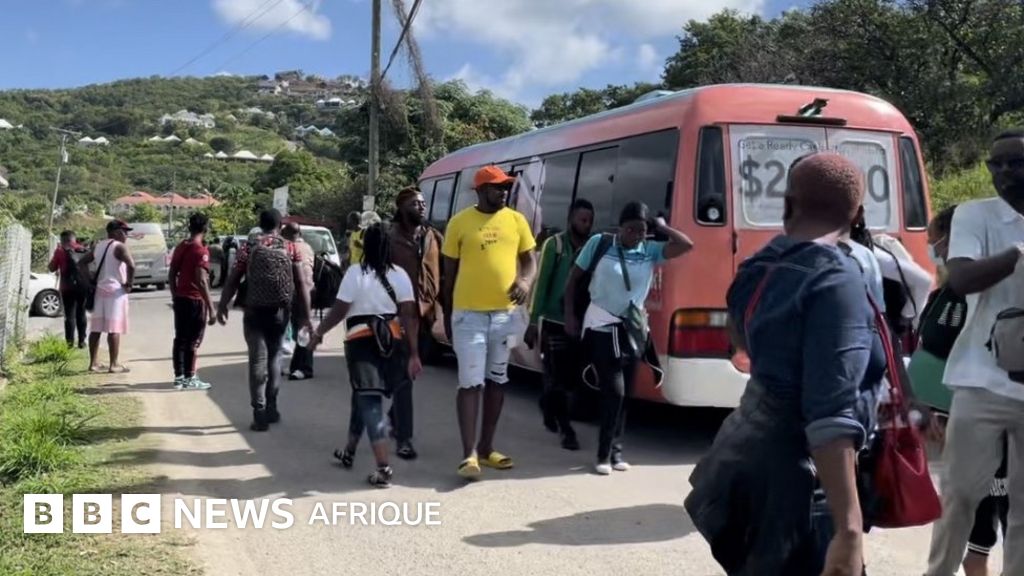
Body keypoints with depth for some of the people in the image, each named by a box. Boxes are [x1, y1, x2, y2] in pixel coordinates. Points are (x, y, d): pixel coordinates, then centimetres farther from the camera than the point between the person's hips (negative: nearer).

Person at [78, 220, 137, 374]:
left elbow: (82, 262, 19)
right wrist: (129, 283, -13)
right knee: (114, 329, -5)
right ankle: (114, 365, -3)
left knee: (96, 328, 10)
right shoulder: (119, 247, -10)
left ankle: (93, 363, 14)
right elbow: (131, 265, -25)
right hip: (115, 291, -7)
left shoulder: (98, 246, 13)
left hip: (99, 290, 7)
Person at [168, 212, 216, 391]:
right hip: (195, 300, -8)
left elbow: (172, 274, 13)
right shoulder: (201, 250, -16)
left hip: (180, 298, 8)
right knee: (193, 341, -1)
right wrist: (211, 308, -20)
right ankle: (189, 378, 3)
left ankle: (179, 376, 18)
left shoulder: (180, 247, 9)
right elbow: (201, 281, -22)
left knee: (180, 339, 12)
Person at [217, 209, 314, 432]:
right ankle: (271, 408, 21)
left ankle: (260, 414, -2)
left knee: (258, 360, 3)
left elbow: (233, 280, 0)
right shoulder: (290, 248, 1)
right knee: (274, 357, 18)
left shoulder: (248, 247, 0)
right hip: (280, 311, 1)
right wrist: (307, 317, 0)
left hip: (255, 311, -1)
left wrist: (222, 306, 12)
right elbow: (301, 283, -3)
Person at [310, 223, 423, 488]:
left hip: (362, 341, -5)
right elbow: (409, 315, -3)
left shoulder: (355, 272, -7)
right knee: (363, 396, 21)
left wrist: (319, 332, 8)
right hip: (392, 340, 5)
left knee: (369, 400, -5)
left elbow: (340, 310, -8)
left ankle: (383, 468, -15)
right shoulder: (400, 274, 2)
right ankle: (349, 452, 37)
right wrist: (413, 353, -2)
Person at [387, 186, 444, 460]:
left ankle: (394, 415, 42)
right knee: (403, 375, -5)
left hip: (426, 312, 5)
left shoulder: (435, 238, 10)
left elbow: (445, 274, 11)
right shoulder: (389, 238, -4)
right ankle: (404, 438, -2)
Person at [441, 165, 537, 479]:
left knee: (496, 381, 12)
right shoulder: (460, 222, -3)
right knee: (471, 383, -6)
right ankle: (469, 454, -3)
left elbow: (529, 260, 10)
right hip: (469, 314, -4)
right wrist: (447, 316, 3)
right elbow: (449, 271, 3)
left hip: (505, 314, 4)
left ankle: (487, 447, 24)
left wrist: (525, 282, -13)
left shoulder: (516, 220, 5)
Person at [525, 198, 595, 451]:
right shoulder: (554, 245, -5)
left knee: (572, 377, 12)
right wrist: (533, 321, -10)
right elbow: (542, 284, -6)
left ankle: (548, 404, 40)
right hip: (554, 322, -4)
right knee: (557, 377, 0)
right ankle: (566, 430, 10)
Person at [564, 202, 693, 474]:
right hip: (602, 327, -3)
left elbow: (686, 245, -11)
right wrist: (570, 315, -2)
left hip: (633, 329, 4)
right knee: (614, 390, -10)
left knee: (625, 393, 10)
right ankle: (605, 453, 3)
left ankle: (615, 451, 23)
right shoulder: (599, 244, -6)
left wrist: (660, 226, -5)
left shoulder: (650, 251, -1)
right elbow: (573, 279, 2)